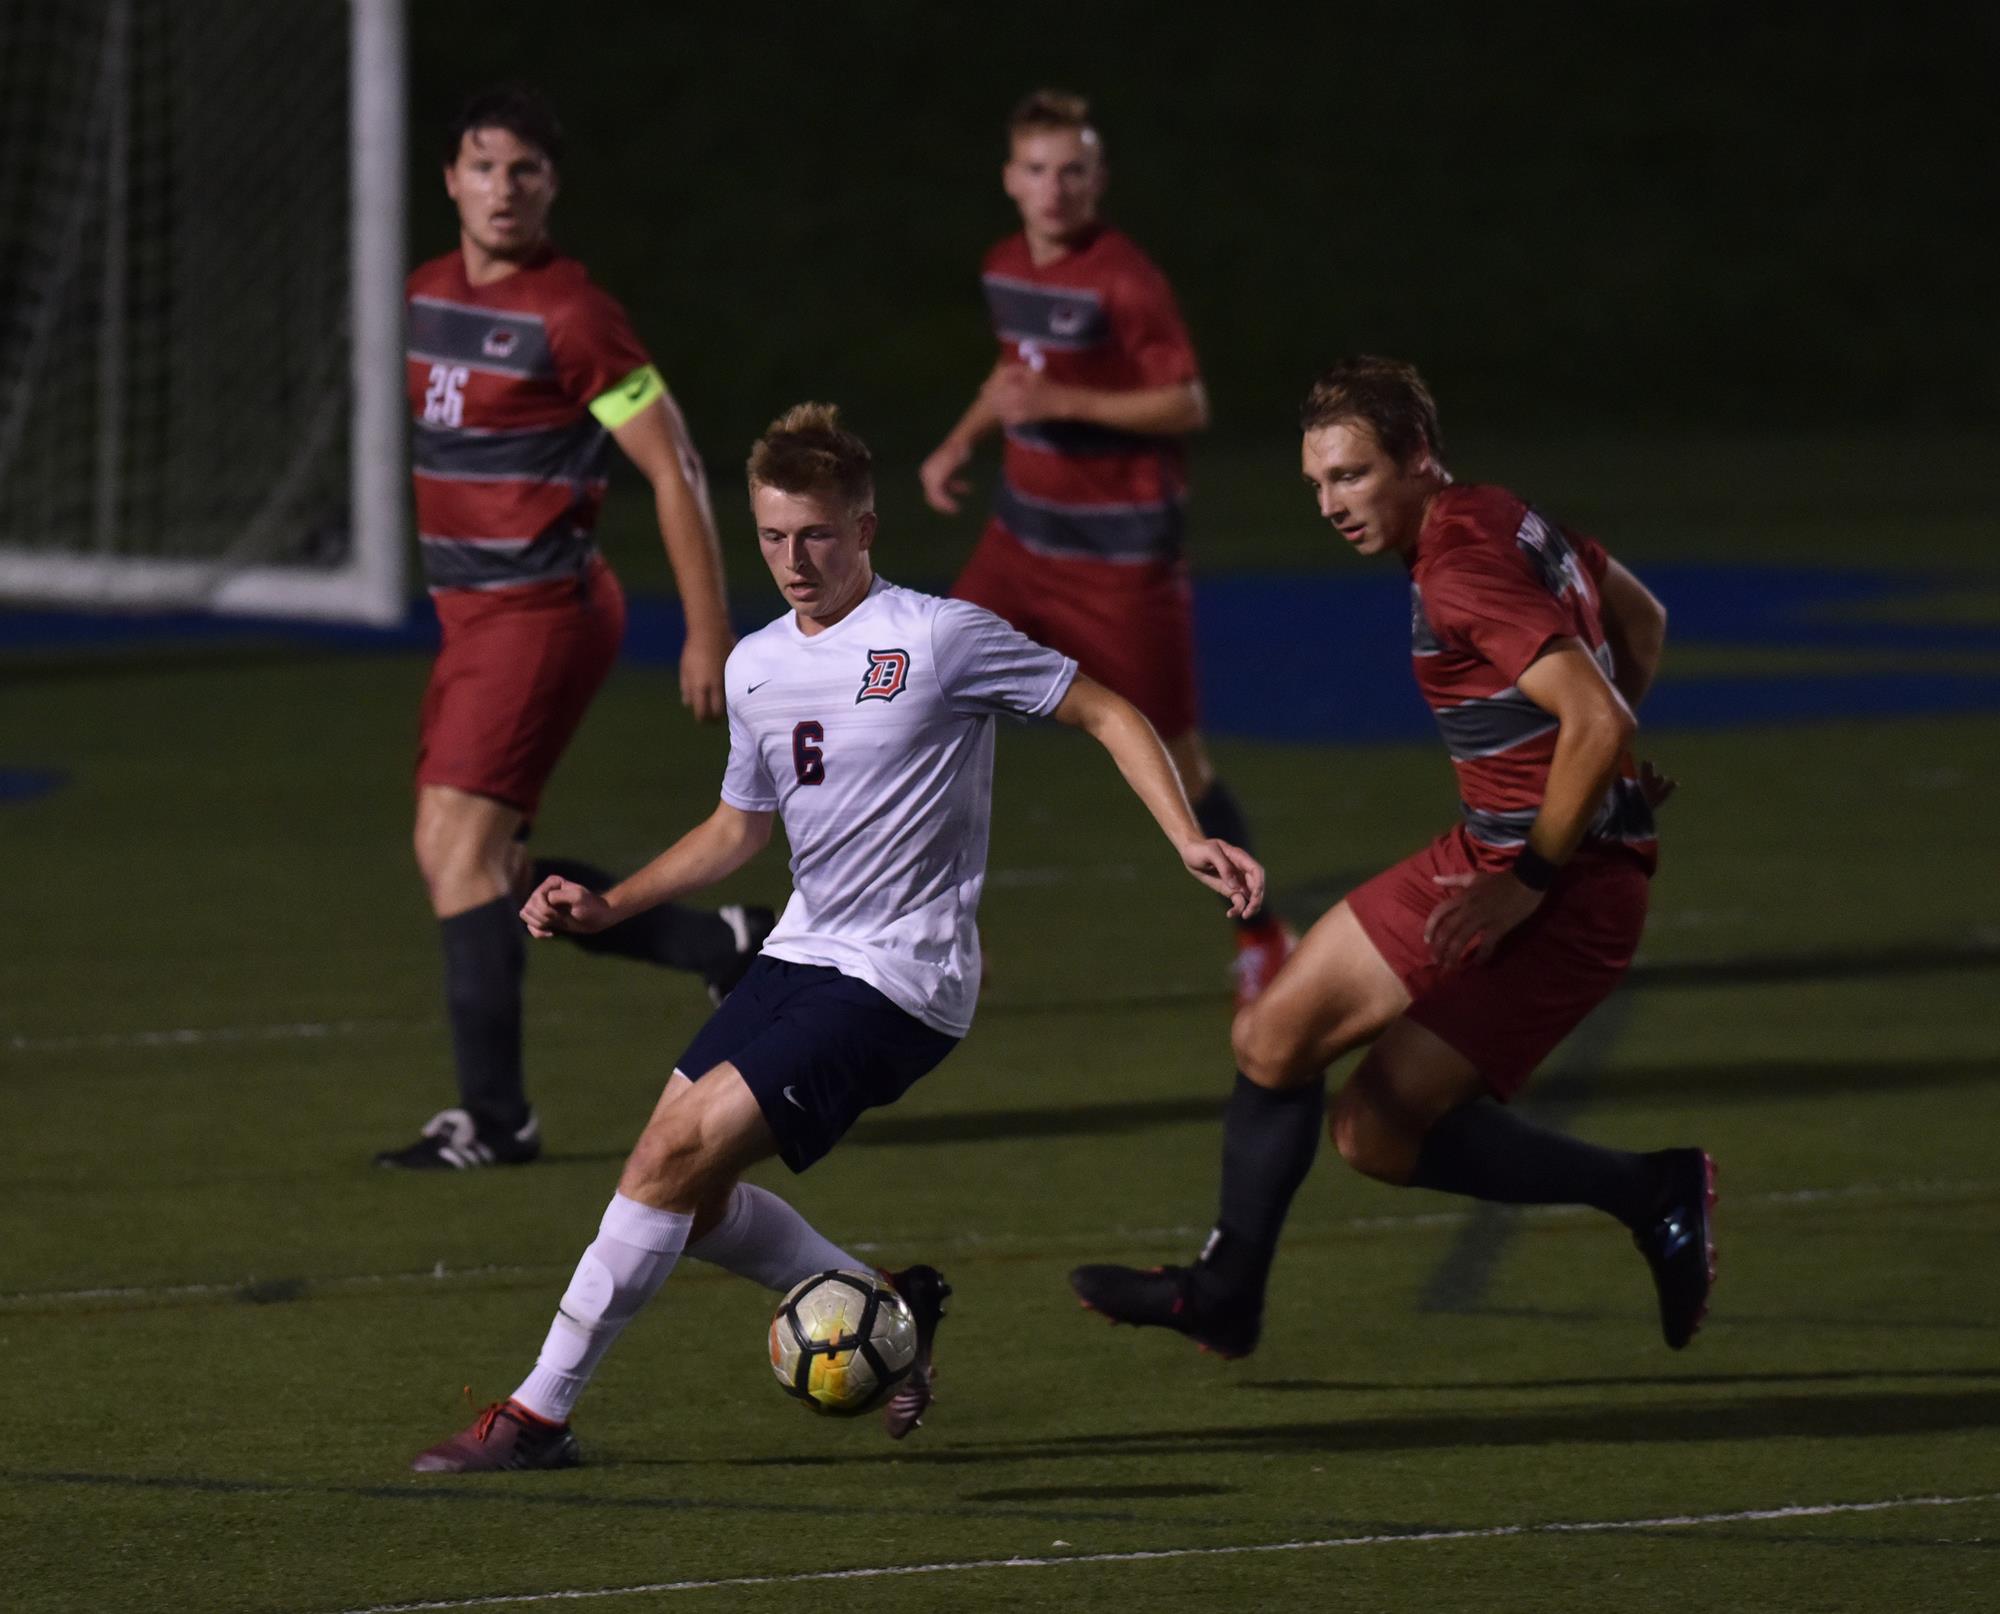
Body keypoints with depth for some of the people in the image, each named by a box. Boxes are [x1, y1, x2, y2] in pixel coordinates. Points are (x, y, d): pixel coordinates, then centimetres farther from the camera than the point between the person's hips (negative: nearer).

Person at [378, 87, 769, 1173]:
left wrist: (709, 633, -15)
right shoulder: (430, 298, 10)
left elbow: (674, 469, -13)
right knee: (469, 868, 8)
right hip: (468, 615, 9)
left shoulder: (569, 316, -13)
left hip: (541, 612, -9)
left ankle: (494, 1117, -9)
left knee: (461, 845, -14)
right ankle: (728, 948, 20)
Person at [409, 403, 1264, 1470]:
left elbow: (1107, 715, -4)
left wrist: (1189, 840, -15)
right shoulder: (755, 667, 10)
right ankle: (890, 1311, 22)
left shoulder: (941, 638, -10)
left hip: (901, 980, -8)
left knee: (676, 1155, -17)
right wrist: (605, 908, 14)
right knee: (688, 1196, 0)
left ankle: (539, 1416, -11)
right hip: (801, 953, 8)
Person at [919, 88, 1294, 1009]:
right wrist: (963, 442, 11)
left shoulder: (1122, 281, -17)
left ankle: (1263, 941, 16)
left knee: (1174, 759, -1)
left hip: (1121, 553, -7)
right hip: (1025, 535, 7)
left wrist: (1064, 402, -26)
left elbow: (1188, 406, -18)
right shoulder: (1005, 270, 6)